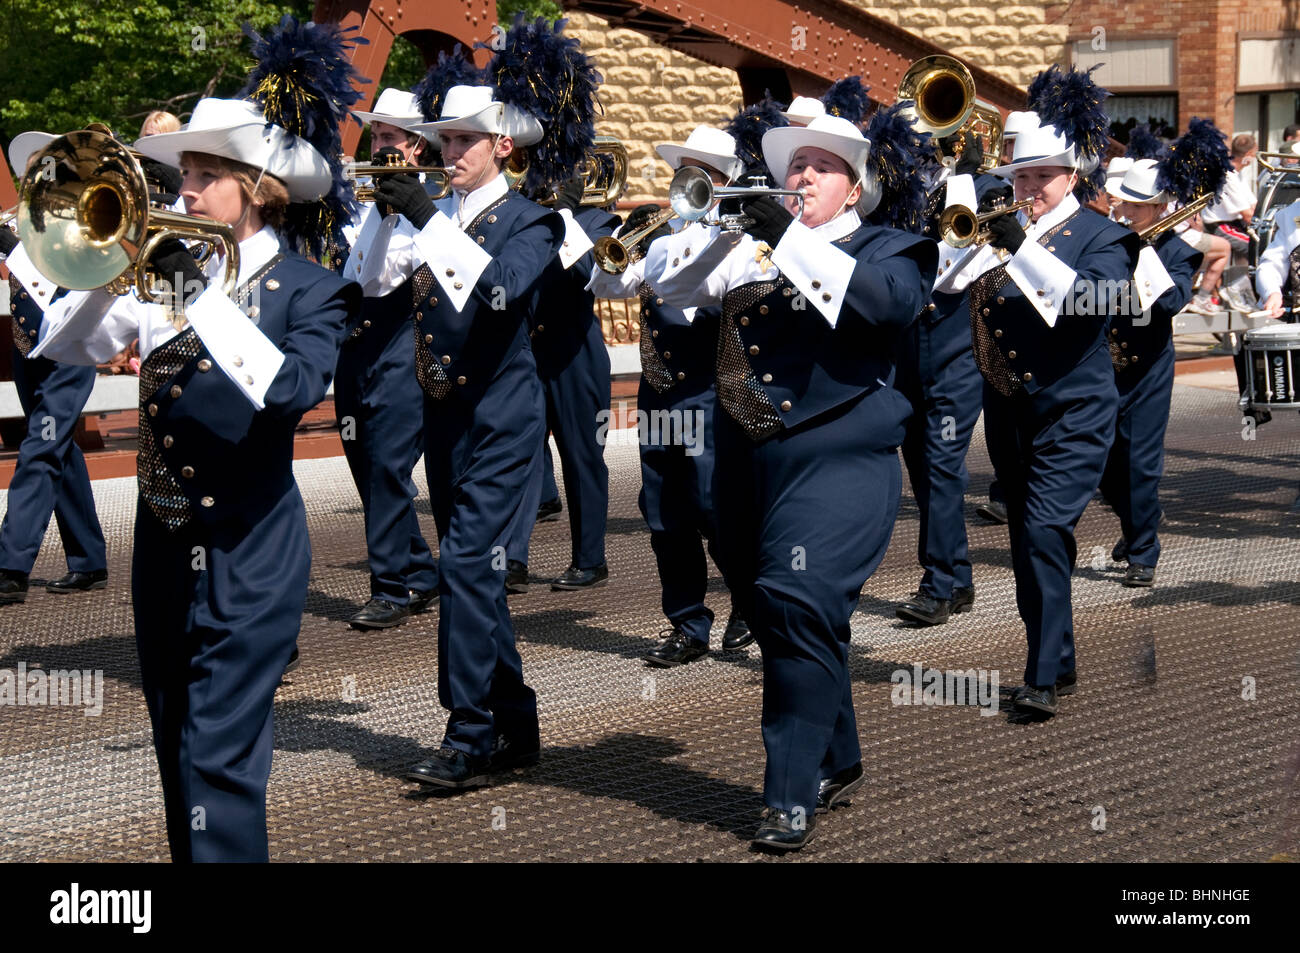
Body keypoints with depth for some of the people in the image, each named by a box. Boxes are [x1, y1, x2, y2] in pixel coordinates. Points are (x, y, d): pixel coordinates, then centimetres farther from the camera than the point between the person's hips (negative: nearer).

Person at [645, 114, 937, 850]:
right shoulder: (749, 247, 18)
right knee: (779, 619, 13)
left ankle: (794, 795, -14)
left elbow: (894, 297, -18)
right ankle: (838, 765, 31)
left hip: (836, 464, -6)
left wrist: (792, 239, -20)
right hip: (747, 467, 6)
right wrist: (719, 224, -11)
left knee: (801, 609, -20)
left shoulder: (882, 249, 5)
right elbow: (665, 276, 7)